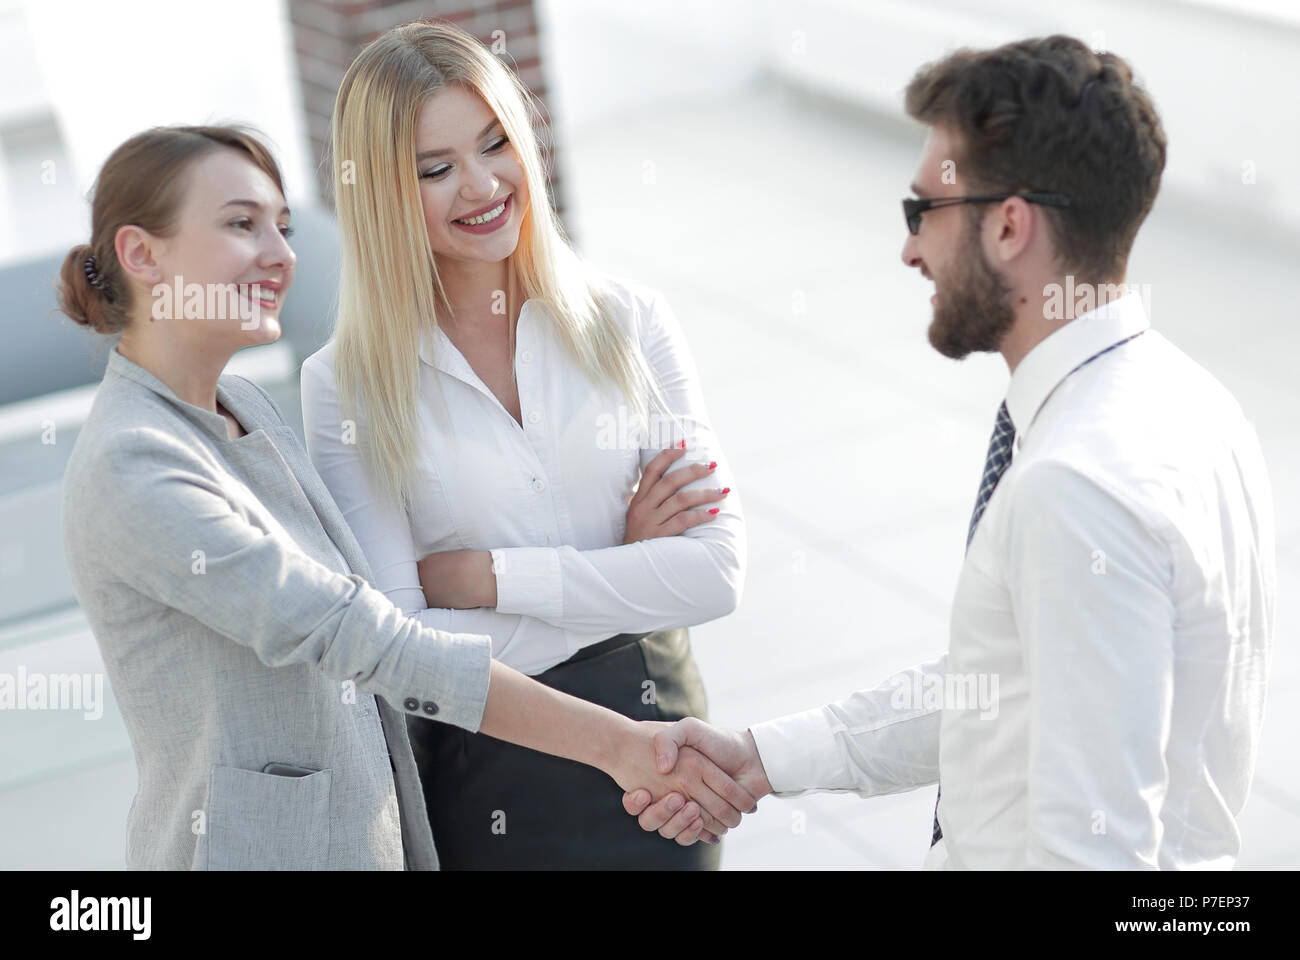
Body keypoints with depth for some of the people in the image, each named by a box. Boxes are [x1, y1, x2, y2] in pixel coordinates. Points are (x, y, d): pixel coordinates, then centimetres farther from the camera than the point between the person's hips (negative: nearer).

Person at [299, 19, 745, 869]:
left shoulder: (627, 321, -4)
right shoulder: (347, 386, -9)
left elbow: (717, 569, -11)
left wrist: (485, 576, -16)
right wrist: (623, 572, -15)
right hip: (482, 787, -2)